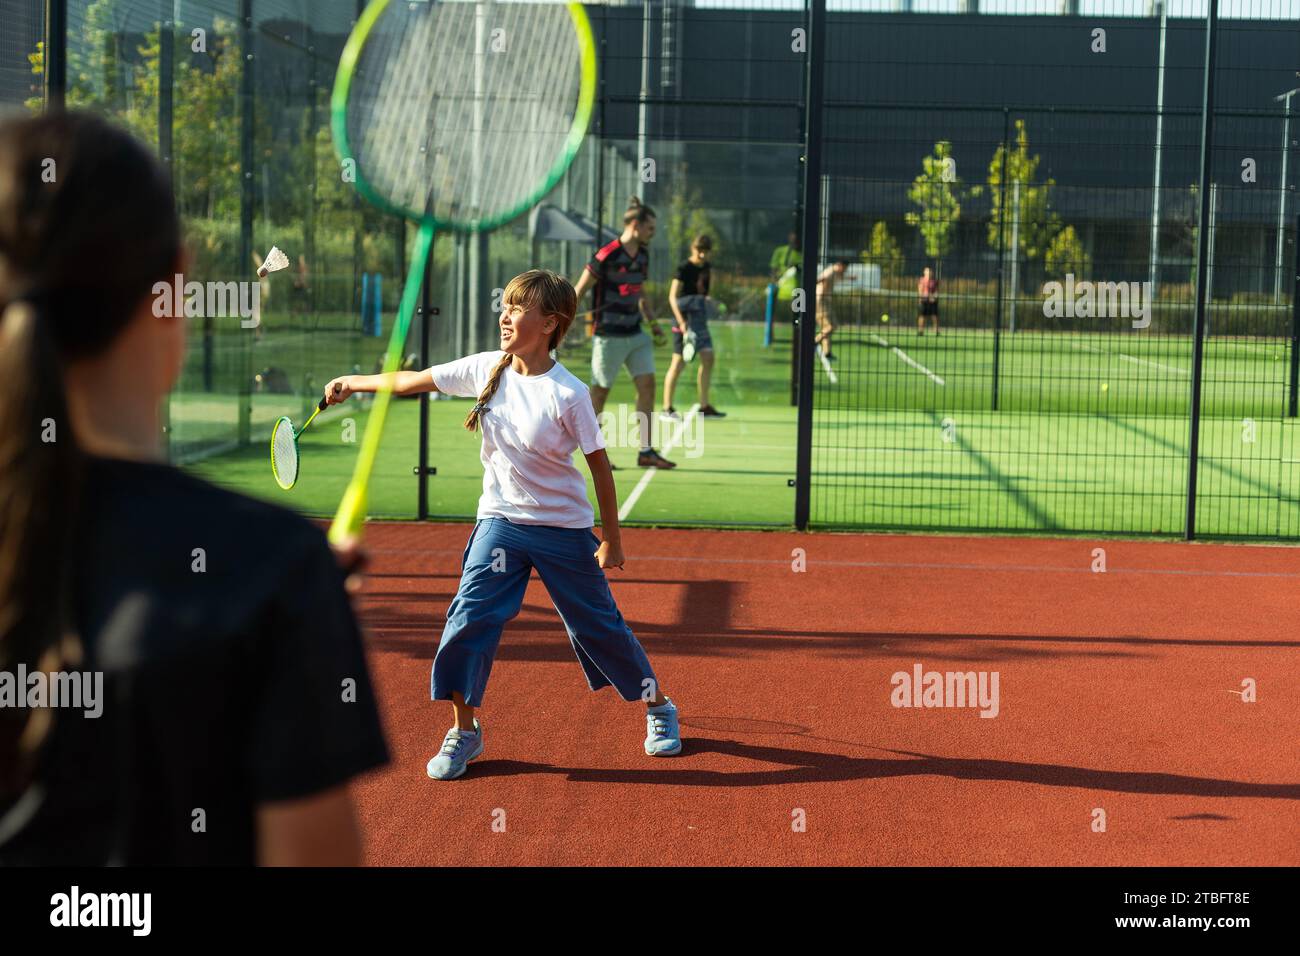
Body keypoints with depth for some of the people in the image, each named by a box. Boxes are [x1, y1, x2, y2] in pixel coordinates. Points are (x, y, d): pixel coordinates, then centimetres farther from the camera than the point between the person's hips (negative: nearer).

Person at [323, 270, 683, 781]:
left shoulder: (568, 394, -19)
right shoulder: (486, 368, -7)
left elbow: (599, 465, -11)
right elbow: (414, 381, 7)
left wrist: (612, 539, -7)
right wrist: (354, 383, 13)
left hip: (564, 528, -3)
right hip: (501, 521, 3)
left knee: (598, 624, 6)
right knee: (469, 617, -9)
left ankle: (659, 707, 29)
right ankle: (464, 731, 7)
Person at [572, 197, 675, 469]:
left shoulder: (643, 256, 9)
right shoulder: (607, 256, -15)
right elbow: (579, 291, -10)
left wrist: (653, 324, 16)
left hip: (635, 334, 7)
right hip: (609, 336, -7)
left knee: (647, 385, -1)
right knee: (600, 392, 3)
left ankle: (646, 452, 1)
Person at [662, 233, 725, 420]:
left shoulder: (705, 268, 10)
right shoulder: (684, 269, -12)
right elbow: (673, 296, -18)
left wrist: (707, 299, 4)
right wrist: (681, 321, -27)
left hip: (700, 320, 8)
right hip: (685, 321, -8)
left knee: (708, 358, 5)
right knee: (679, 362, -6)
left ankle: (704, 406, 14)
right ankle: (667, 408, 0)